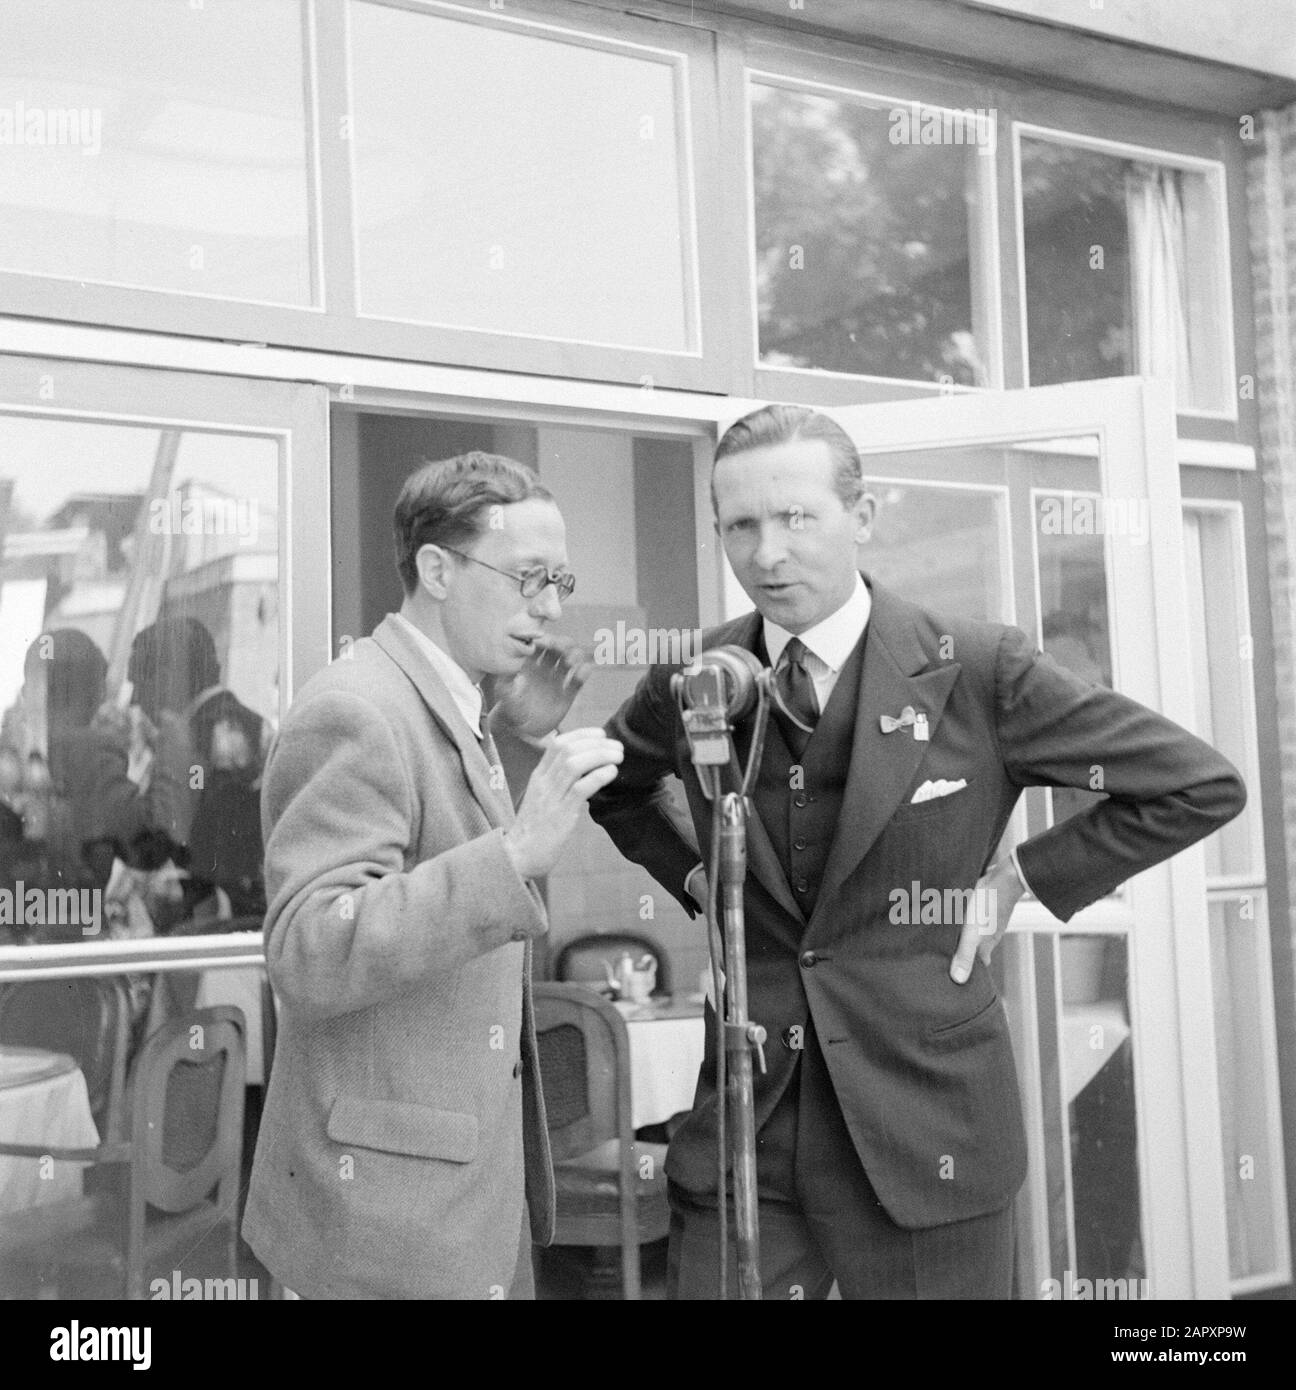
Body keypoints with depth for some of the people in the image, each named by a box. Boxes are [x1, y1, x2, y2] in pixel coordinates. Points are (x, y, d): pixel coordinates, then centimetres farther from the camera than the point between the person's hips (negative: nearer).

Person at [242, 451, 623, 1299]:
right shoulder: (355, 714, -19)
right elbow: (309, 956, -27)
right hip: (389, 1201, -9)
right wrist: (518, 854, -36)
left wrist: (515, 733, 6)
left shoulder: (454, 709, 10)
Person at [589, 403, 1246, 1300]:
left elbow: (1201, 786, -3)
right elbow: (614, 787, 24)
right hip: (746, 1127, 3)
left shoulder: (978, 672, -8)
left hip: (927, 1123, -2)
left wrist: (1026, 878, -4)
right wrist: (693, 875, 8)